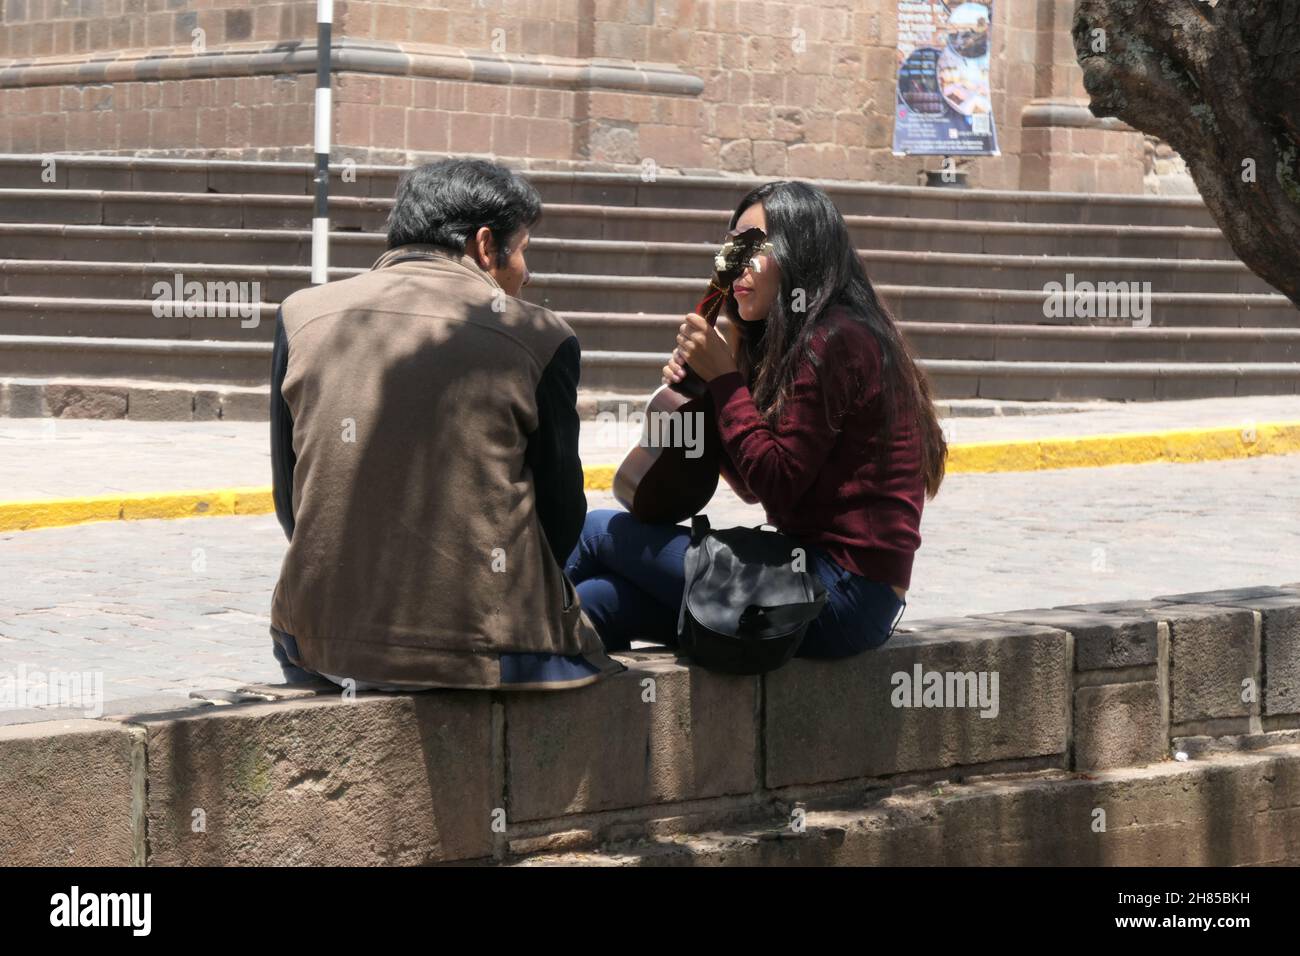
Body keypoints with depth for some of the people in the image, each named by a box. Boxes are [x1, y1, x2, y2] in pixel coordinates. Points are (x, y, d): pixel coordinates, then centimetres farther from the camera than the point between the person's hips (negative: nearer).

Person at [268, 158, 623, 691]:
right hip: (485, 645, -4)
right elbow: (561, 515, 2)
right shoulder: (538, 337, -3)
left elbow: (291, 505, 9)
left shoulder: (302, 316, 5)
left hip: (325, 645, 4)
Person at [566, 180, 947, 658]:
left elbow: (777, 484, -18)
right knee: (589, 602, -1)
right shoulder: (793, 344, 19)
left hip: (840, 596, -10)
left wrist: (723, 377, -10)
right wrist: (700, 389, 5)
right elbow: (754, 487, 18)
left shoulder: (835, 343, -13)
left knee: (597, 532, -3)